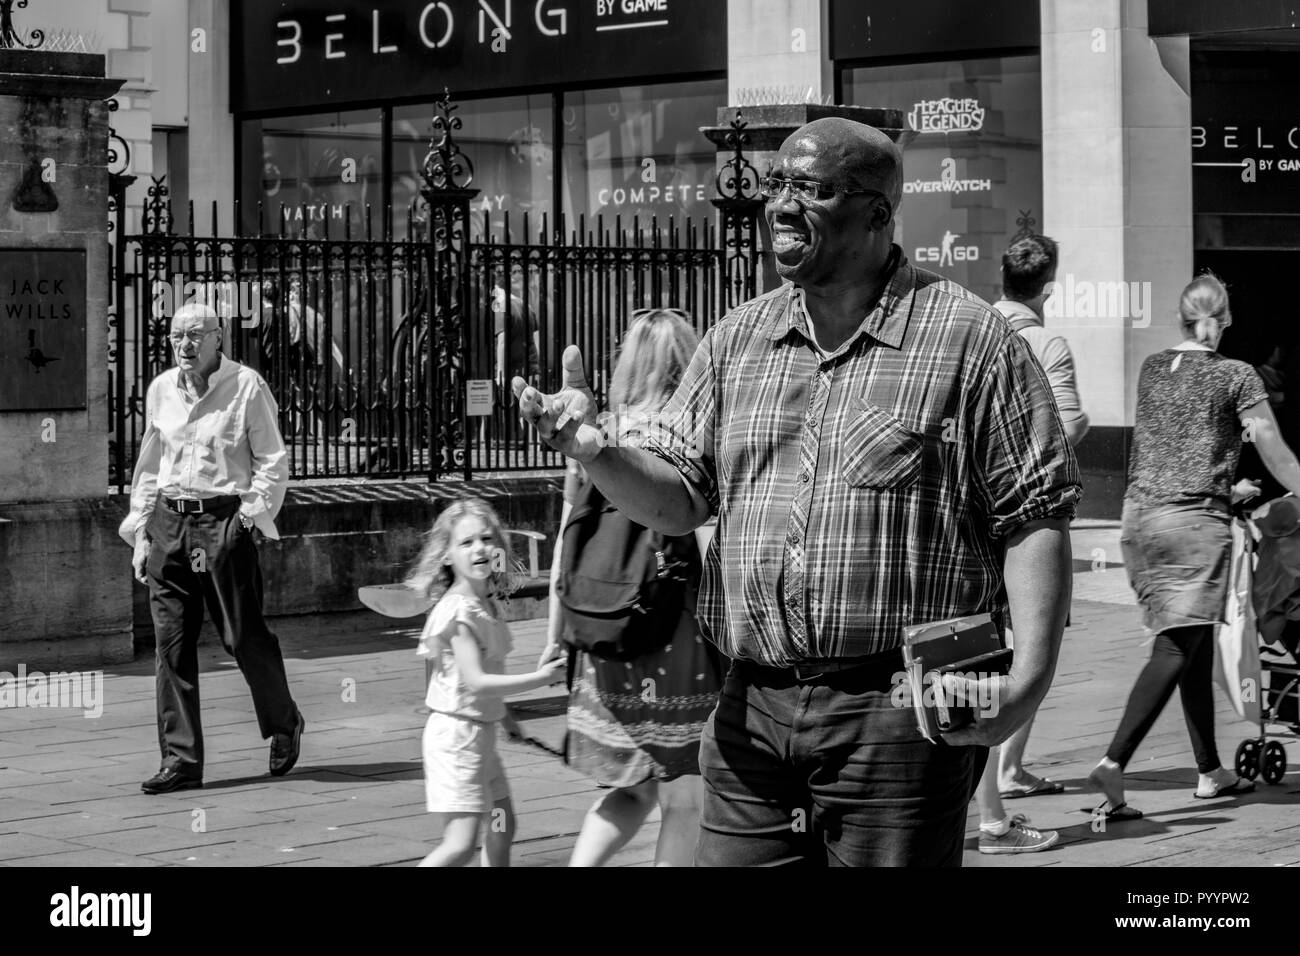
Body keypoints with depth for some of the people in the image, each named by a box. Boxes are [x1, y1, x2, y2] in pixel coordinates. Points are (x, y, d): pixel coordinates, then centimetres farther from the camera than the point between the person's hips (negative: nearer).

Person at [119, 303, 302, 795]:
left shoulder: (246, 387, -4)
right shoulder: (161, 390, 11)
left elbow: (272, 463, -3)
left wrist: (250, 516, -12)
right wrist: (140, 531, 14)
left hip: (223, 520, -4)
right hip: (168, 522, 5)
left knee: (244, 635, -1)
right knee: (172, 642, 0)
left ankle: (284, 725, 25)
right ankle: (181, 760, 4)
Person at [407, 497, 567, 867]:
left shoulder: (486, 604, 9)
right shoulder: (459, 611, -19)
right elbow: (475, 681, -25)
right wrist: (540, 679, -23)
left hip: (480, 732, 10)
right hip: (456, 731, -10)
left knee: (502, 826, 18)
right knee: (461, 844, -15)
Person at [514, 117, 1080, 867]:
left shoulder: (970, 340, -4)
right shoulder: (739, 339, 13)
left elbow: (1035, 520, -6)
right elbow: (678, 499, 11)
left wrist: (1030, 677, -17)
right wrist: (595, 450, -9)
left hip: (899, 715, -5)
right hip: (752, 712, 5)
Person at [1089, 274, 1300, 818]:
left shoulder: (1152, 369, 13)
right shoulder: (1236, 376, -3)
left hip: (1140, 515, 6)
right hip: (1195, 519, -6)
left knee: (1196, 648, 16)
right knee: (1177, 649, -10)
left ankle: (1210, 771, 22)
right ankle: (1114, 762, -24)